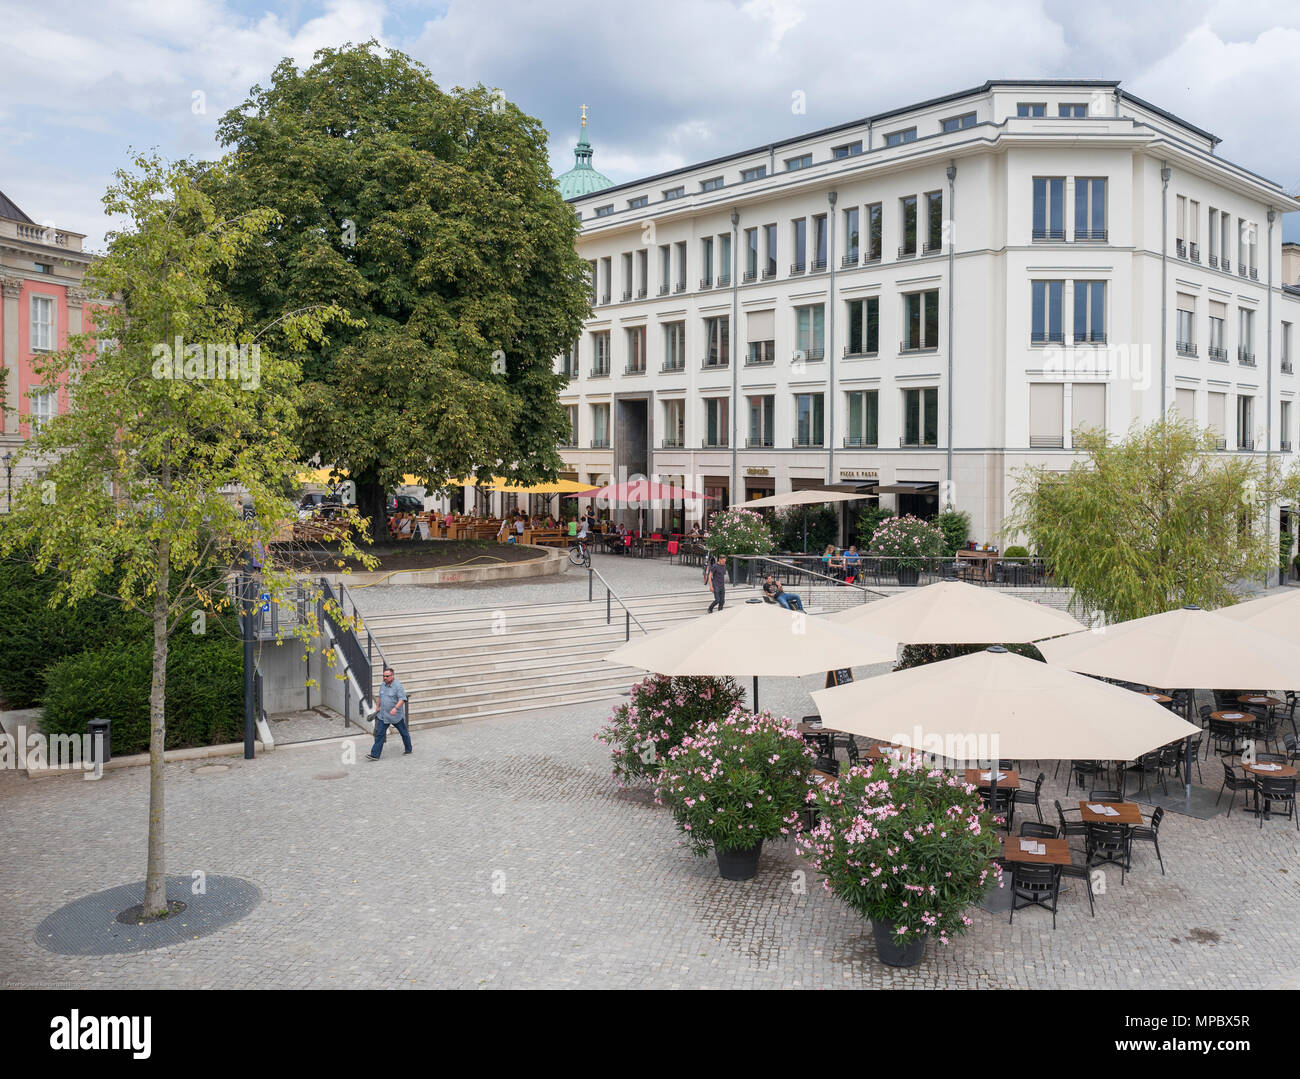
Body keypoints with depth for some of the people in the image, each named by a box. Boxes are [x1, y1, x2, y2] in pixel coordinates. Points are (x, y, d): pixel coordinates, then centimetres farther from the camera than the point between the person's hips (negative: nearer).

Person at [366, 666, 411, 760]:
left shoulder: (398, 686, -16)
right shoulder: (383, 685, 7)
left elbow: (402, 699, -24)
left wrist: (395, 708, -38)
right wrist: (378, 707, 28)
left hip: (396, 716, -6)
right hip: (383, 716, 6)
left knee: (404, 733, 12)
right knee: (379, 734, -2)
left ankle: (408, 749, 31)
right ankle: (374, 755, -3)